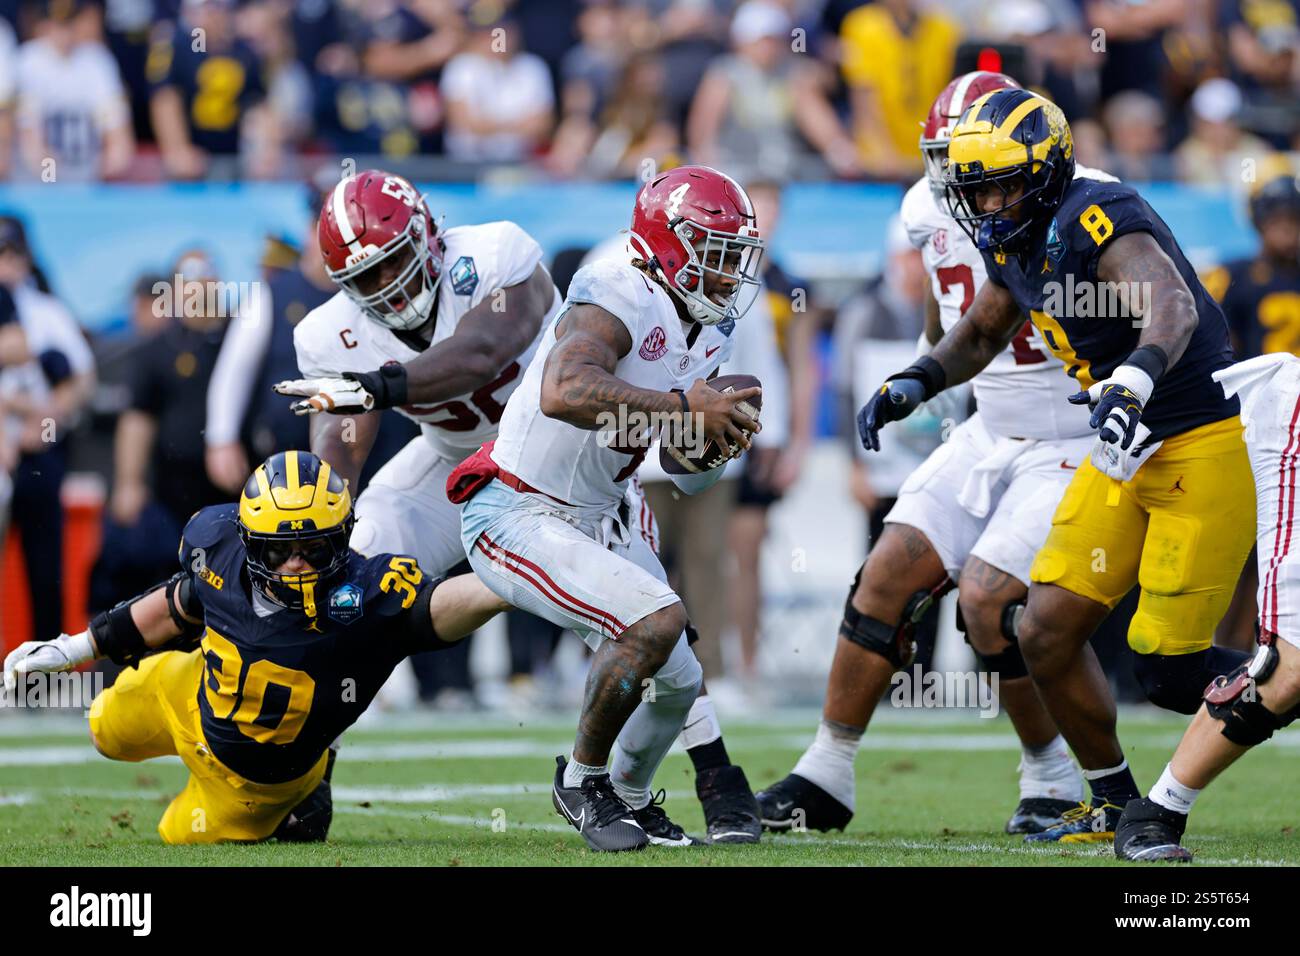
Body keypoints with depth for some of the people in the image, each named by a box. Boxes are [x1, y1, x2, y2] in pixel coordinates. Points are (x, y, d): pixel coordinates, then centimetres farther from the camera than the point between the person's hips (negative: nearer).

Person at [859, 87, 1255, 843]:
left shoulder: (1099, 222, -22)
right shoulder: (1017, 243, 6)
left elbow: (1172, 307, -40)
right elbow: (983, 333, 27)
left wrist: (1135, 379, -59)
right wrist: (914, 383, 11)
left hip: (1206, 446, -9)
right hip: (1128, 451, 9)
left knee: (1168, 667, -10)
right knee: (1048, 636, 4)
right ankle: (1115, 805, 20)